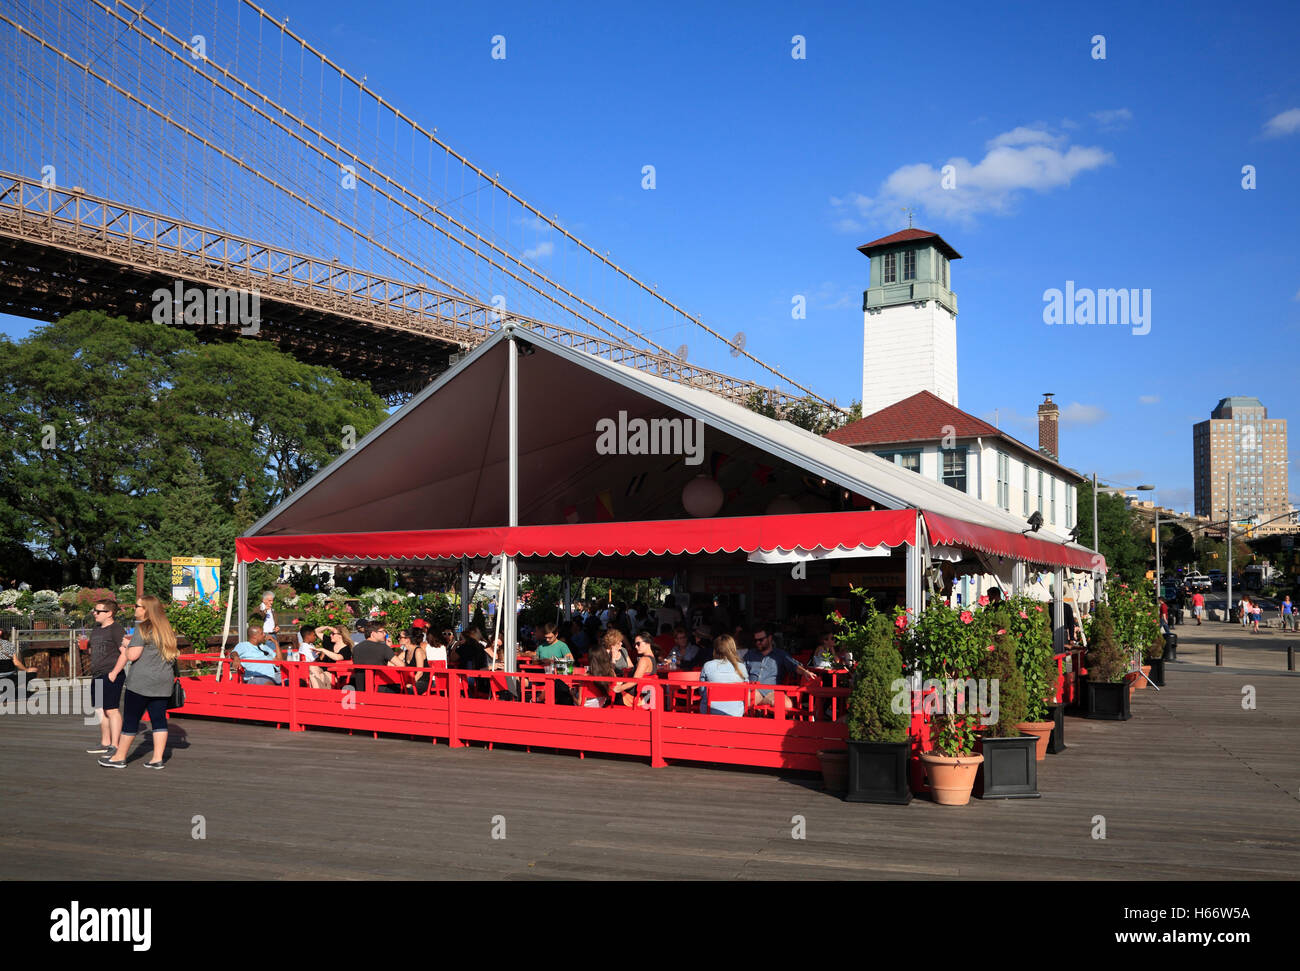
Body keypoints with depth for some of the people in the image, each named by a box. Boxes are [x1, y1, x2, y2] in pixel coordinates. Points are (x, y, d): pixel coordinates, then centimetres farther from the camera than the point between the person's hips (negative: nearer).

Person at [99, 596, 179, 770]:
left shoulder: (143, 628, -10)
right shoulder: (166, 629, 12)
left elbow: (132, 655, -15)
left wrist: (127, 644, 5)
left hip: (141, 682, -7)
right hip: (164, 682, 7)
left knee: (130, 719, 4)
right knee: (159, 719, 5)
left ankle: (119, 757, 13)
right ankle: (158, 758, 3)